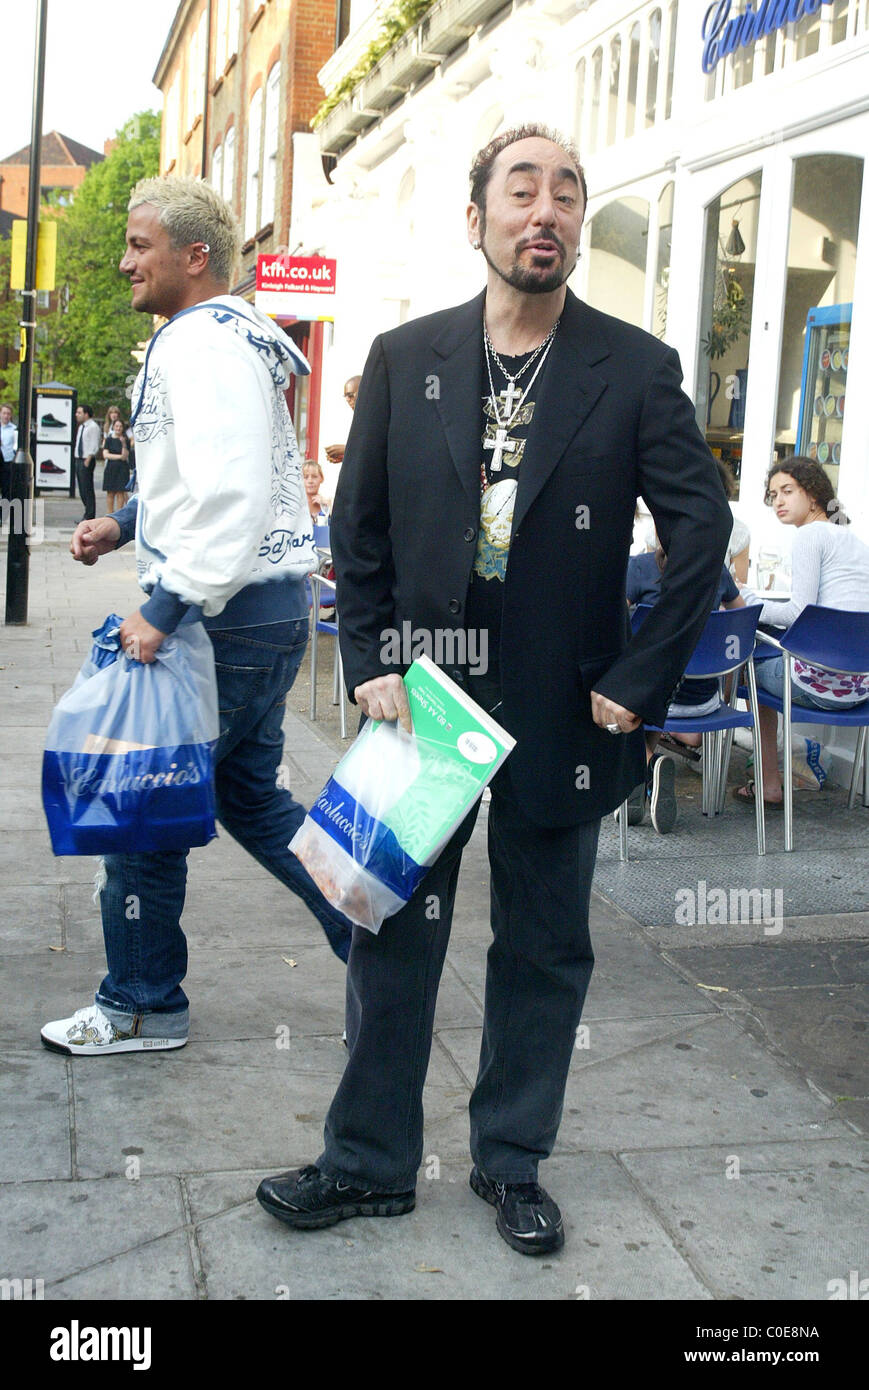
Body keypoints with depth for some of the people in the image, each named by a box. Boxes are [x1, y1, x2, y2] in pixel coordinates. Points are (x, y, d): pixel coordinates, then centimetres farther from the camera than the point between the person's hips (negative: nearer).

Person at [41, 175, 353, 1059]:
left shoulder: (204, 342, -16)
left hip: (227, 615, -11)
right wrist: (125, 525, 18)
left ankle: (140, 1008, 14)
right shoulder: (224, 335, 18)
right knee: (250, 795, 18)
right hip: (258, 610, 11)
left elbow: (230, 497, -27)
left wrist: (165, 609, -26)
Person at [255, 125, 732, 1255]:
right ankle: (369, 1162, 25)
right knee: (395, 932, 9)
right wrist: (371, 664, -4)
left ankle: (512, 1162, 30)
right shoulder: (404, 359, 2)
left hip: (562, 713, -1)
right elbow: (358, 526, 5)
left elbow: (702, 527, -5)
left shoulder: (636, 372, -3)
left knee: (544, 948, 11)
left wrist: (637, 683, -8)